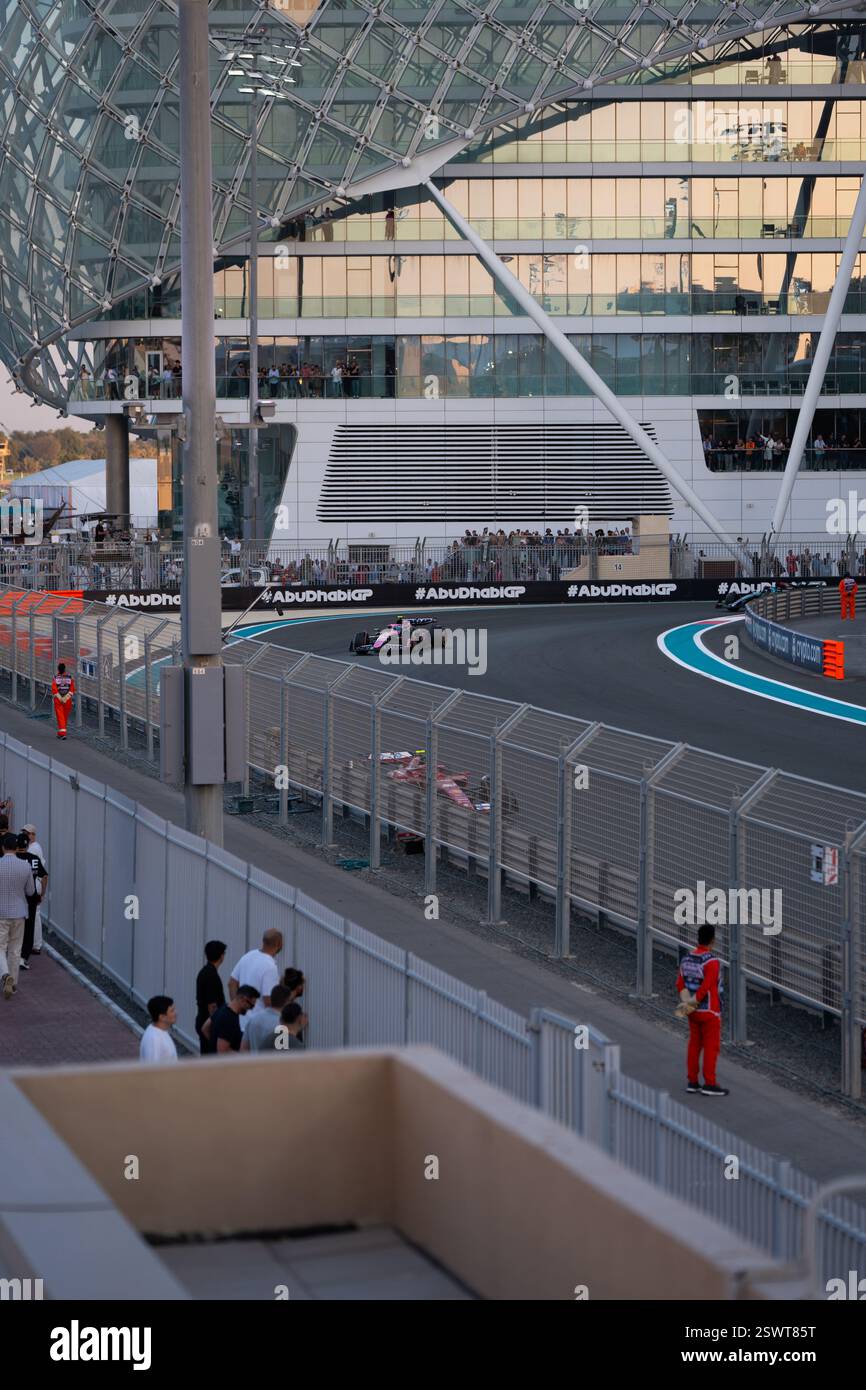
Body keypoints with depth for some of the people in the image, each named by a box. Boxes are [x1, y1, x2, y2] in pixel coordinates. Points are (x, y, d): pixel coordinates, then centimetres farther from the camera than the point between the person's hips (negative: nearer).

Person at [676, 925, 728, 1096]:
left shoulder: (687, 958, 3)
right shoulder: (712, 961, -20)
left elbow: (681, 984, 0)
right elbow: (705, 987, -24)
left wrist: (686, 1003, -9)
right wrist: (692, 1004, -14)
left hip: (694, 1011, 7)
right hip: (709, 1011, -7)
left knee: (694, 1045, 12)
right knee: (711, 1047, -1)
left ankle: (693, 1082, 16)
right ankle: (709, 1085, 0)